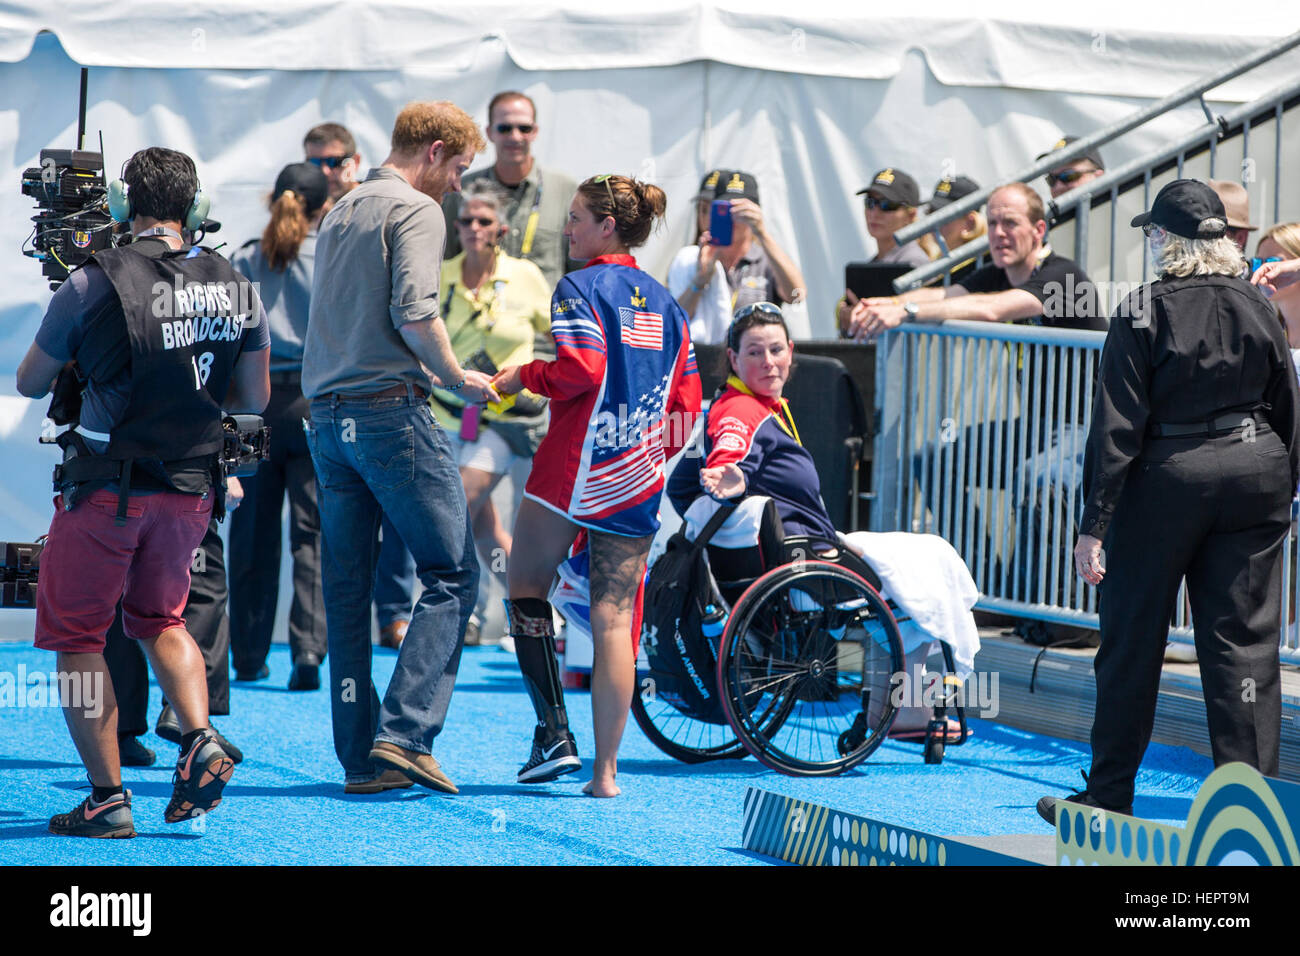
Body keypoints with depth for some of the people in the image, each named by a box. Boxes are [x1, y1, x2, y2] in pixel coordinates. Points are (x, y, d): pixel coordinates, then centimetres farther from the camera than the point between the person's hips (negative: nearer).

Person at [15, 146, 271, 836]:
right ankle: (199, 742, 2)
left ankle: (107, 798, 4)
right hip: (190, 488, 5)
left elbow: (30, 383, 0)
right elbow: (255, 399, 9)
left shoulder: (94, 283, -12)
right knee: (160, 617, 24)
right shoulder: (236, 289, 1)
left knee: (75, 635, 7)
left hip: (106, 487, -5)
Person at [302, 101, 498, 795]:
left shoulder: (340, 211, 20)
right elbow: (414, 314, -17)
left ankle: (360, 758, 8)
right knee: (451, 574, -2)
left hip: (327, 416, 8)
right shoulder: (415, 211, -6)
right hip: (391, 411, -8)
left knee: (346, 590, 7)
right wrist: (458, 378, -4)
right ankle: (403, 733, -14)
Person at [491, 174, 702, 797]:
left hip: (574, 466, -6)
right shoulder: (663, 304, 15)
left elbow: (581, 370, -19)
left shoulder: (579, 288, -6)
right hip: (638, 482, 6)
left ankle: (554, 732, -1)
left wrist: (524, 376, -3)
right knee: (614, 618, 3)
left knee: (526, 585, 11)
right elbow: (686, 402, 14)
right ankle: (605, 770, 0)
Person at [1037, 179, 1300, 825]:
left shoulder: (1143, 313, -10)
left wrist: (1095, 522, -10)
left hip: (1168, 481, -4)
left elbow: (1117, 425, -12)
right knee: (1244, 641, 5)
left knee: (1131, 642, 9)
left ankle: (1109, 794, 17)